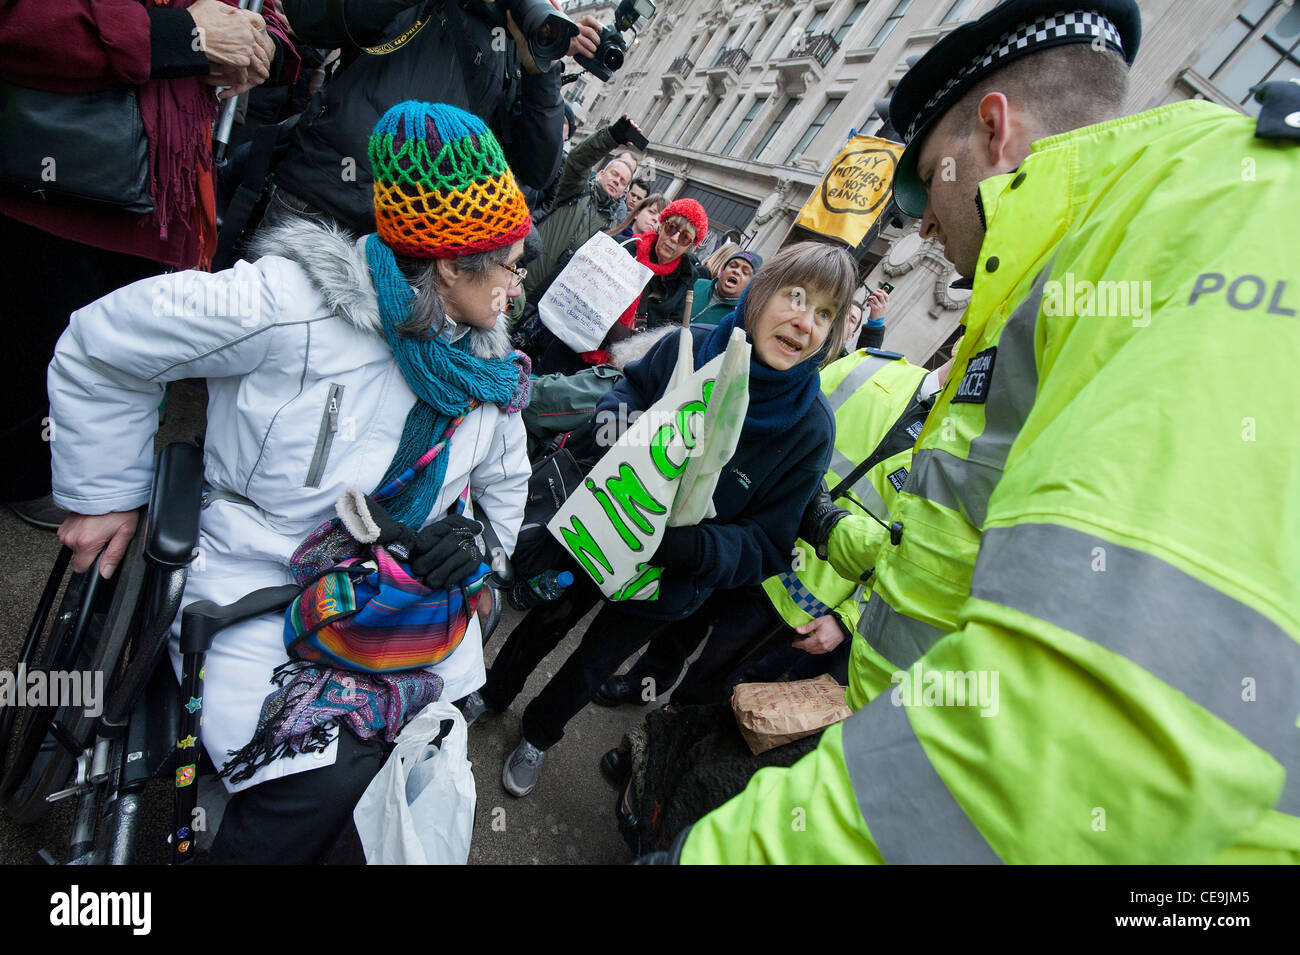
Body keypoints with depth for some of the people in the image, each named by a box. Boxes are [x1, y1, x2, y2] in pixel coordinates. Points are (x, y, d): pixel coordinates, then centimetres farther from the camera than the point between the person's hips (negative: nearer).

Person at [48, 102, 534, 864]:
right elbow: (99, 350, -9)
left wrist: (480, 544, 9)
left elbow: (504, 480, 20)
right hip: (255, 575, -6)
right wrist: (106, 496, -4)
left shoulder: (489, 365, 2)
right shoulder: (295, 305, -20)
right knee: (326, 783, -20)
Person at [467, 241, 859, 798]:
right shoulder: (686, 348, -20)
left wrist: (691, 546, -37)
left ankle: (539, 735, 56)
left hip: (665, 588, -1)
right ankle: (492, 694, 59)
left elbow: (766, 546, -19)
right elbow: (628, 390, 1)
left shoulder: (810, 431, -24)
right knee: (545, 625, 25)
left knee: (591, 666, 23)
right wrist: (610, 420, -22)